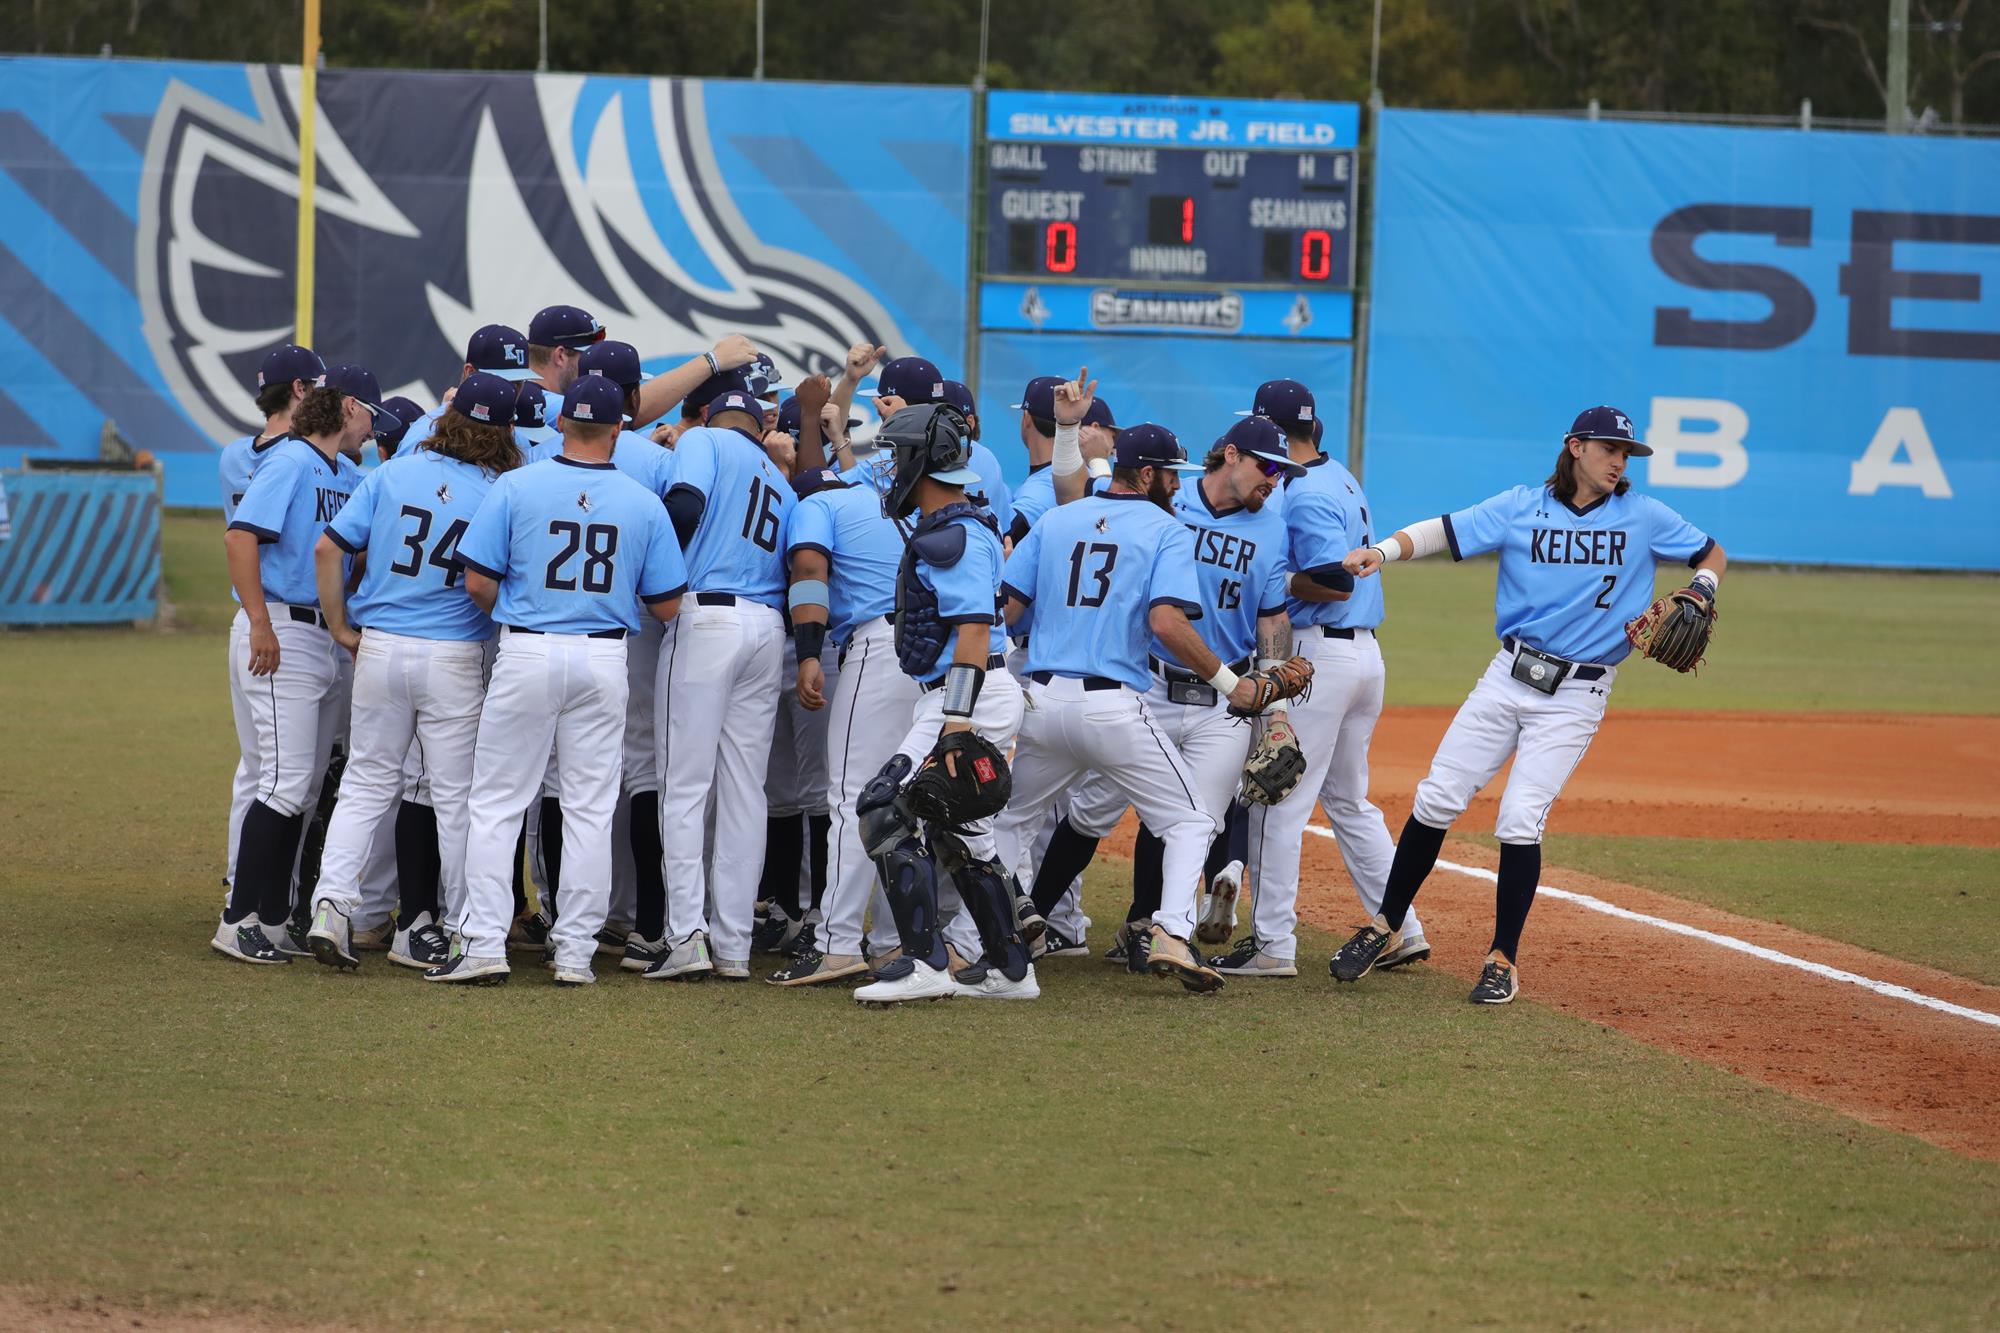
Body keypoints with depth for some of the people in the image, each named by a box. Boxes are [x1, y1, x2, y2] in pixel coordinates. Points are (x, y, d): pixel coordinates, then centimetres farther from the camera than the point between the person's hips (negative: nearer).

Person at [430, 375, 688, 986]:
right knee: (590, 809, 7)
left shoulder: (516, 487, -5)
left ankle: (484, 942, -2)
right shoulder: (643, 503, 1)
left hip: (527, 654, -1)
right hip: (603, 660, 2)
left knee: (497, 803, 4)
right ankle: (575, 951, 7)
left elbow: (478, 581, -6)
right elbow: (667, 605, 2)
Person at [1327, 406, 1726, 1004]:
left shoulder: (1644, 517, 1)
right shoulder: (1522, 507, 0)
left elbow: (1711, 553, 12)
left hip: (1576, 696, -2)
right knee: (1437, 799, 0)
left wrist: (1702, 588, -11)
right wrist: (1382, 551, -23)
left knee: (1520, 819, -12)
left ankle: (1504, 960, 1)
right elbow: (1442, 532, -6)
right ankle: (1386, 927, 16)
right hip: (1508, 678, 2)